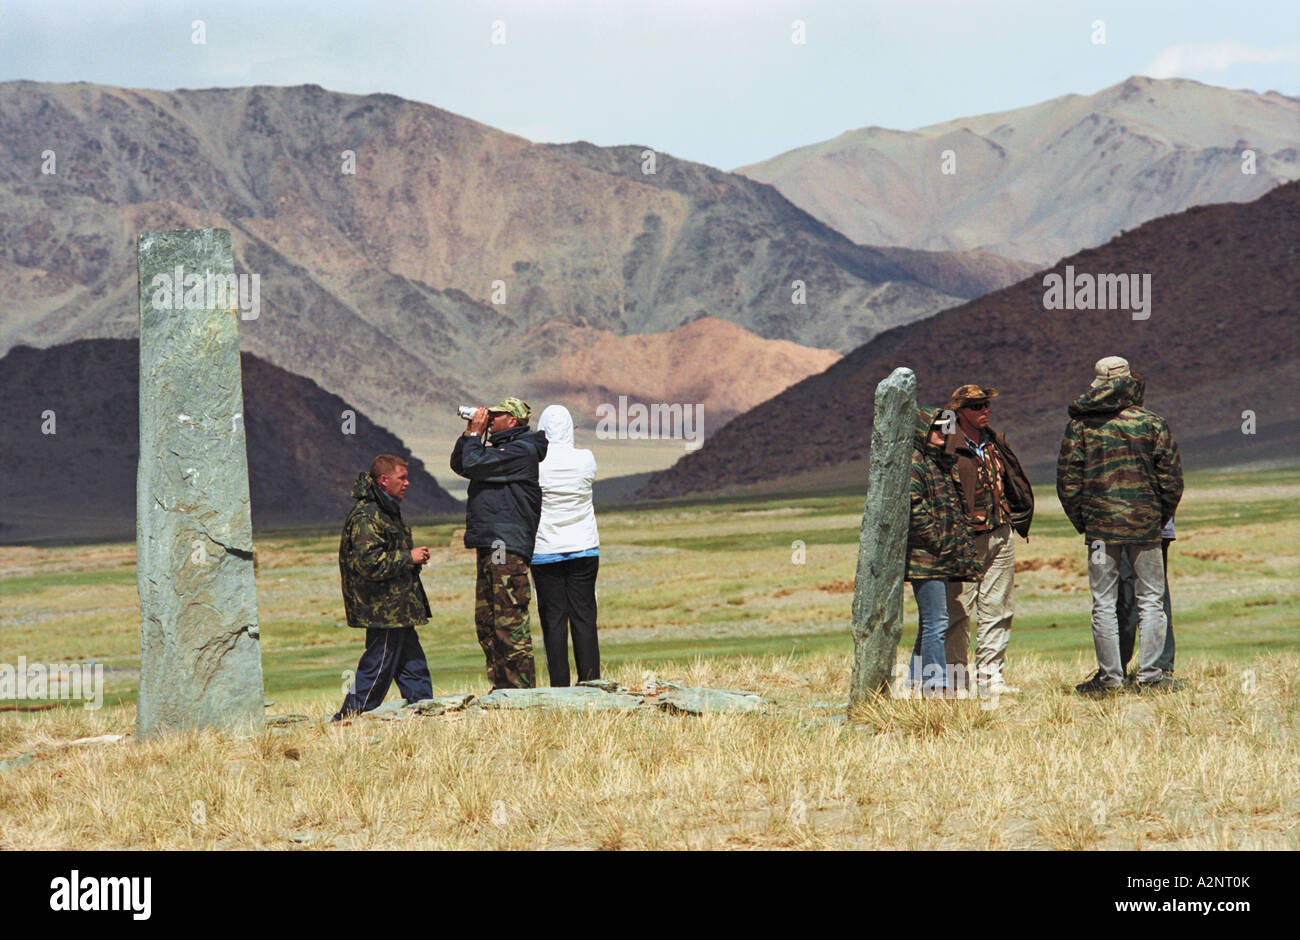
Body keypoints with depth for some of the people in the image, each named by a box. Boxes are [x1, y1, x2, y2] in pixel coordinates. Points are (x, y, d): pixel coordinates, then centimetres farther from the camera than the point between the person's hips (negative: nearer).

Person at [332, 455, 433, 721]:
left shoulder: (386, 511, 18)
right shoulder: (366, 517, -17)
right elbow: (369, 563, -25)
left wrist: (412, 558, 13)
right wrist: (408, 558, -17)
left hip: (397, 610, 10)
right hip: (383, 611, -10)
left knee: (414, 666, 12)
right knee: (377, 668, -6)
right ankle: (347, 721, -1)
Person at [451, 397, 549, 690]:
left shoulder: (522, 450, -9)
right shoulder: (500, 448, 22)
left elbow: (474, 465, -16)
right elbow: (459, 465, 25)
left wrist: (475, 434, -1)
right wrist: (470, 433, 14)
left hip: (509, 547, -10)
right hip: (489, 545, 10)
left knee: (510, 621, -11)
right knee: (486, 622, 10)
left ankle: (521, 686, -10)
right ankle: (500, 687, 14)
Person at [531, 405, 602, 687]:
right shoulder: (585, 459, -4)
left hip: (545, 551, -2)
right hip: (584, 548, 2)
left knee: (553, 620, 1)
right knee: (584, 617, 5)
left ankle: (560, 687, -2)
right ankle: (590, 682, 3)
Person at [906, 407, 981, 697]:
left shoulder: (944, 463, 20)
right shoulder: (913, 463, -9)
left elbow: (956, 506, 27)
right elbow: (912, 509, -18)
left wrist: (963, 540, 14)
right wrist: (939, 540, -18)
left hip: (945, 558, 9)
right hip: (925, 556, -9)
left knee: (931, 622, 13)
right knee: (936, 622, -11)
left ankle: (917, 681, 19)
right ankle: (937, 684, -10)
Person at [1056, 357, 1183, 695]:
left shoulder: (1079, 426, 1)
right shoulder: (1152, 423, 0)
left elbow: (1067, 481, 0)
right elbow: (1172, 479, 0)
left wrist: (1082, 523, 9)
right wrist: (1161, 519, 11)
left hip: (1100, 527, 0)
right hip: (1145, 524, 0)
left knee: (1104, 604, 5)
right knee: (1150, 601, 7)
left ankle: (1110, 677, 4)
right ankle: (1150, 677, 4)